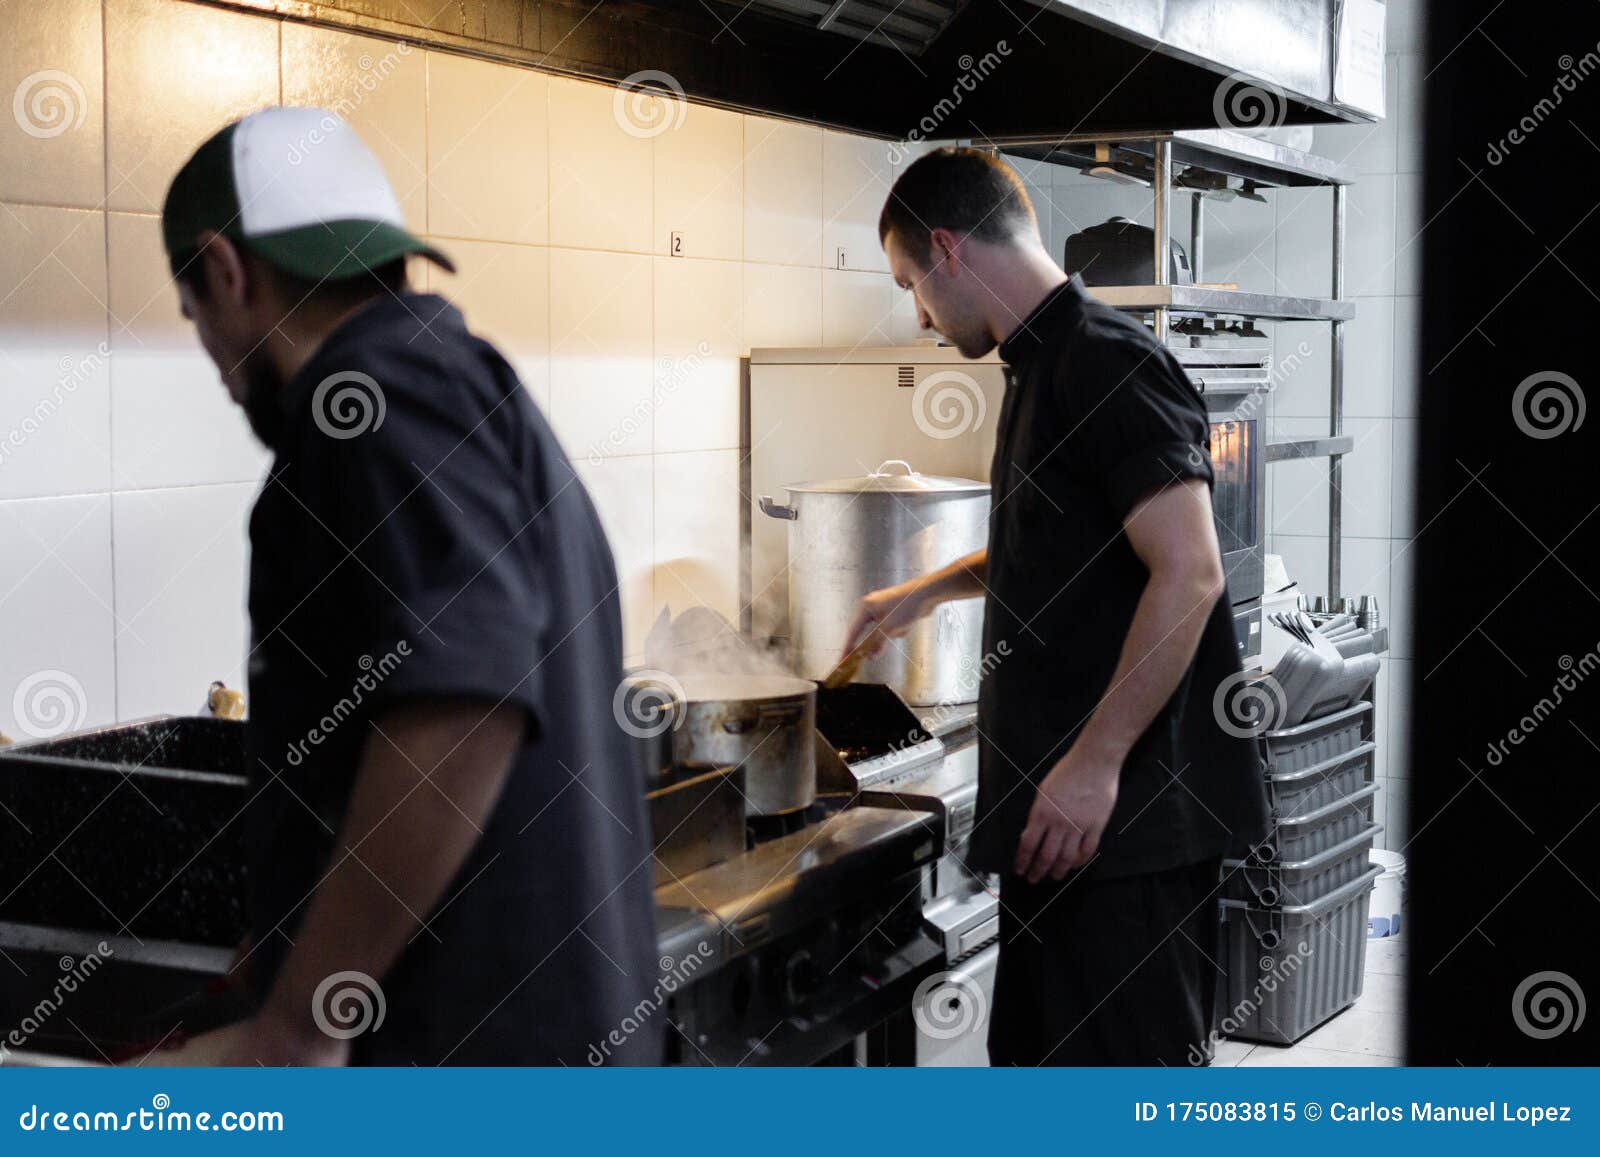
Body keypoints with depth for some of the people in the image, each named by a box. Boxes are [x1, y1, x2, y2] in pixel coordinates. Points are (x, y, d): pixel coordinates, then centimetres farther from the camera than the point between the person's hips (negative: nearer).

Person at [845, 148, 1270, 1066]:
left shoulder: (1106, 362, -14)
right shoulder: (1047, 367, 17)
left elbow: (1189, 572, -23)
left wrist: (1095, 761, -24)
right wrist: (924, 594, 38)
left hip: (1127, 810, -10)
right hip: (1064, 811, 10)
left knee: (1127, 1054, -4)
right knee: (1039, 1053, 15)